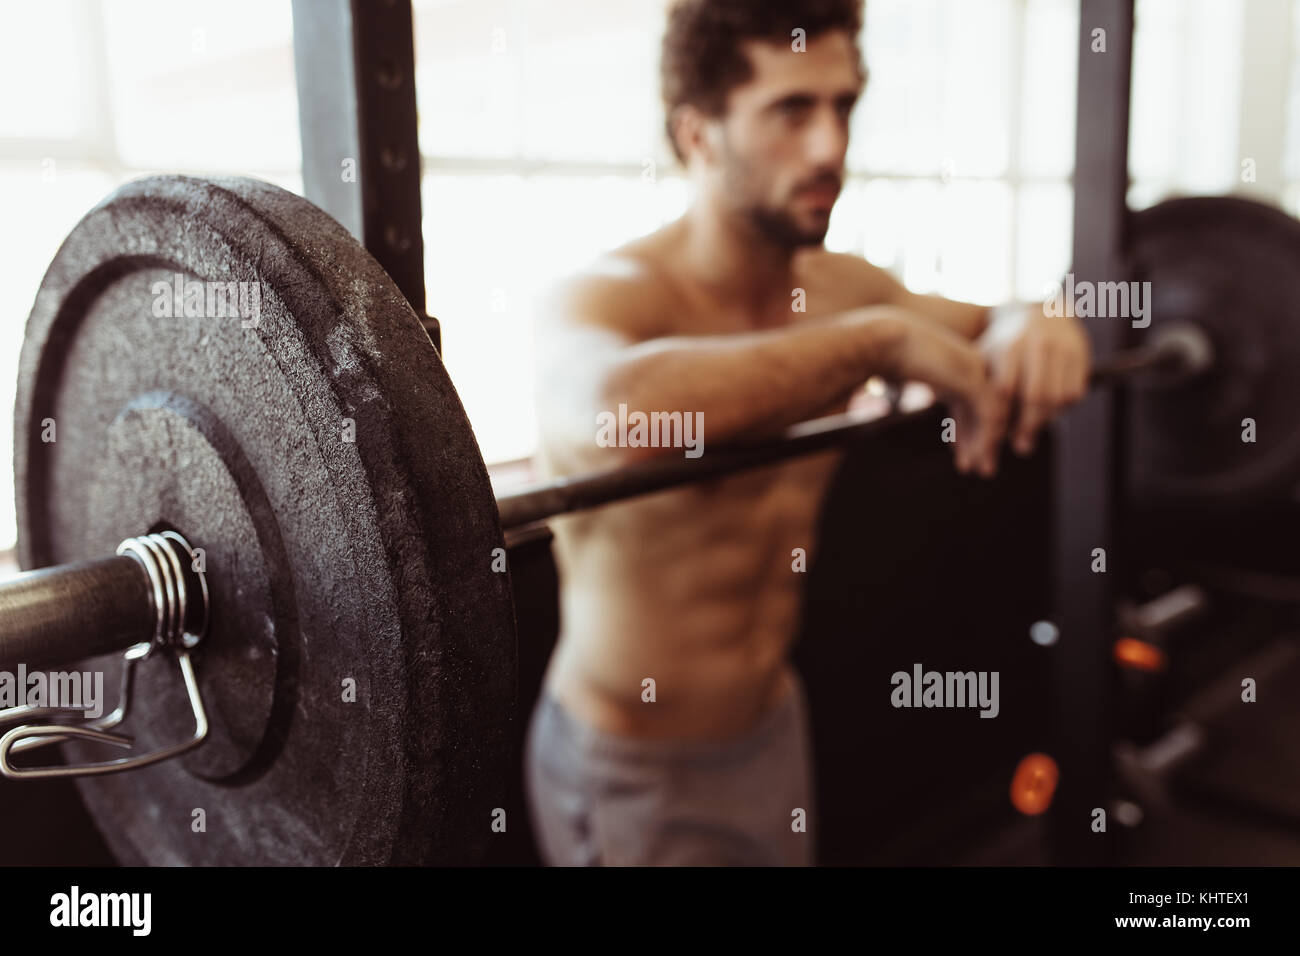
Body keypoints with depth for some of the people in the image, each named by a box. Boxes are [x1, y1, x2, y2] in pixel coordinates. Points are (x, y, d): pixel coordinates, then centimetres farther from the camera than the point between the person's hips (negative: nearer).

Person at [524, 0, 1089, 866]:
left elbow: (985, 337, 12)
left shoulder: (838, 289, -4)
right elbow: (617, 406, -49)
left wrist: (1033, 327, -12)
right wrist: (879, 339, -39)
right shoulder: (609, 299, -25)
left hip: (777, 726, 7)